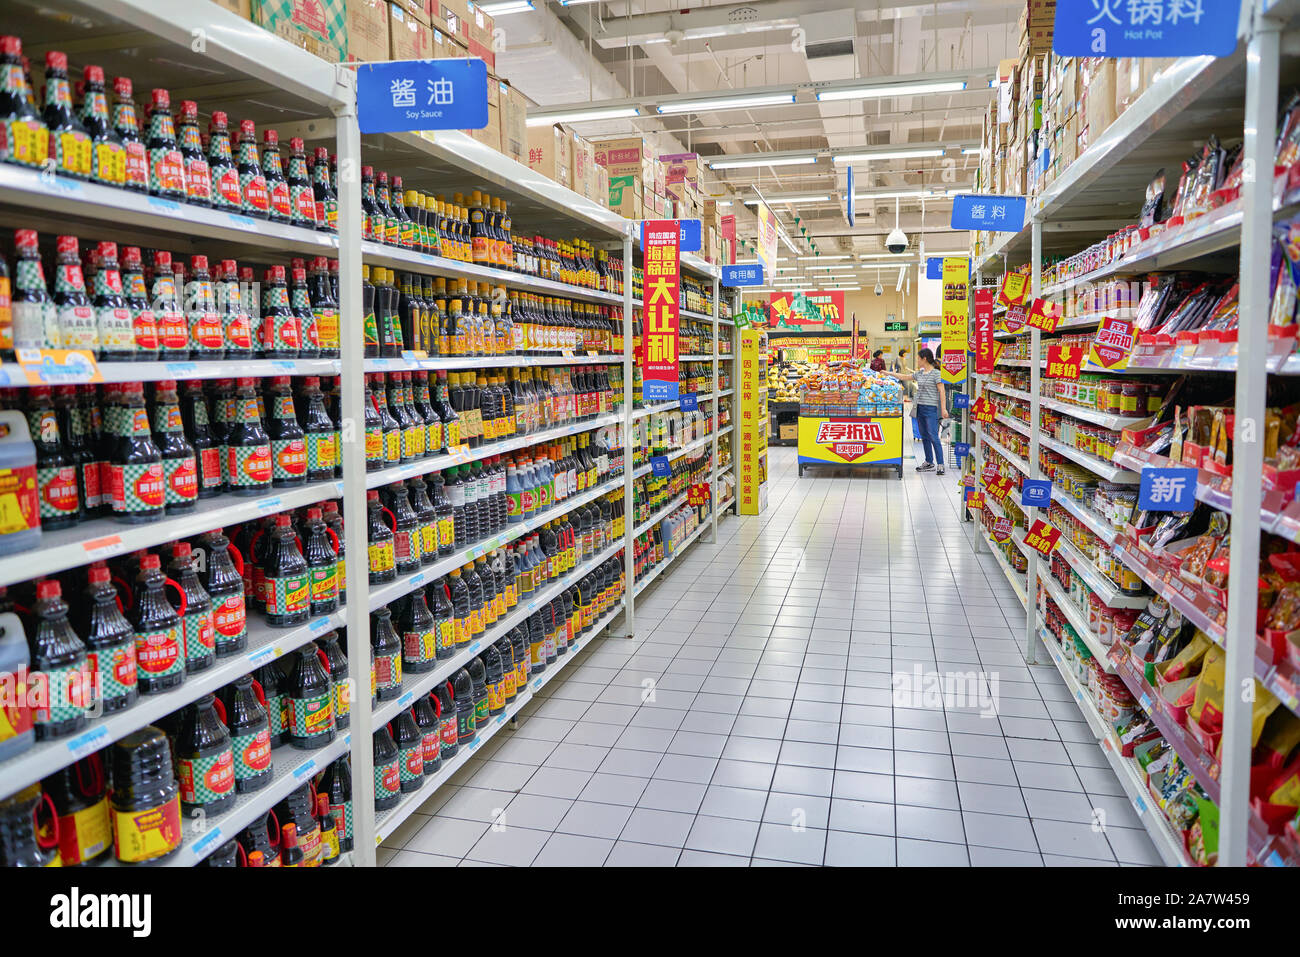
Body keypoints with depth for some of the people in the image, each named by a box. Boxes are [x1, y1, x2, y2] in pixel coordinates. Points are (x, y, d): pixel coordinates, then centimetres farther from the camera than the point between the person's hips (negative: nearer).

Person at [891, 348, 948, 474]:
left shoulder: (936, 373, -8)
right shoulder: (919, 373, 13)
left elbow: (941, 392, -10)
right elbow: (905, 377, 27)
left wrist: (943, 409, -15)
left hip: (931, 408, -8)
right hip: (920, 407, 8)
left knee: (933, 437, -12)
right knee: (924, 436, 11)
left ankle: (940, 464, -10)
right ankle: (929, 462, 18)